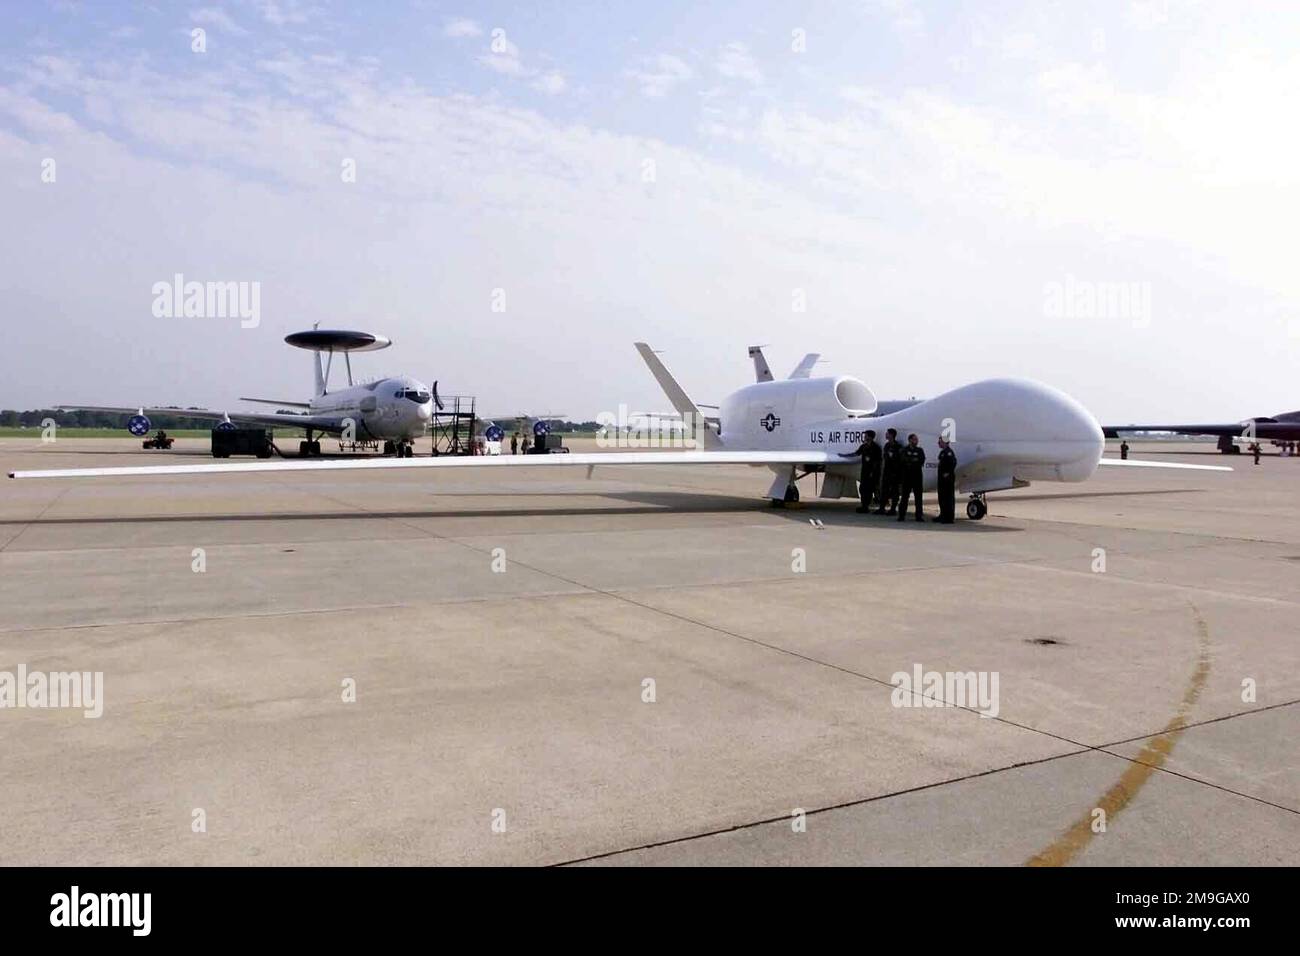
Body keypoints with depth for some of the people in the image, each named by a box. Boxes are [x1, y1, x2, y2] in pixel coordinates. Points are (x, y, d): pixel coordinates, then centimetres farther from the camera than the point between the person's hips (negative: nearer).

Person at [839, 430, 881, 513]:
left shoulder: (876, 448, -8)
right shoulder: (863, 446, 9)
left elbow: (877, 461, -9)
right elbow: (856, 454, 20)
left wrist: (873, 472, -13)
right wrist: (844, 455, 21)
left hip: (872, 472, -6)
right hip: (864, 471, 6)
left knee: (868, 489, -4)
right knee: (862, 488, 7)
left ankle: (865, 506, 1)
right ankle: (864, 505, 15)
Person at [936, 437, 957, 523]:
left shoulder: (949, 452, -14)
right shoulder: (943, 452, 17)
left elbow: (953, 462, -25)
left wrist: (948, 473, -21)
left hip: (948, 478, -10)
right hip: (942, 478, 10)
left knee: (948, 498, -7)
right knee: (942, 498, 15)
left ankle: (948, 518, -6)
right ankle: (943, 516, 23)